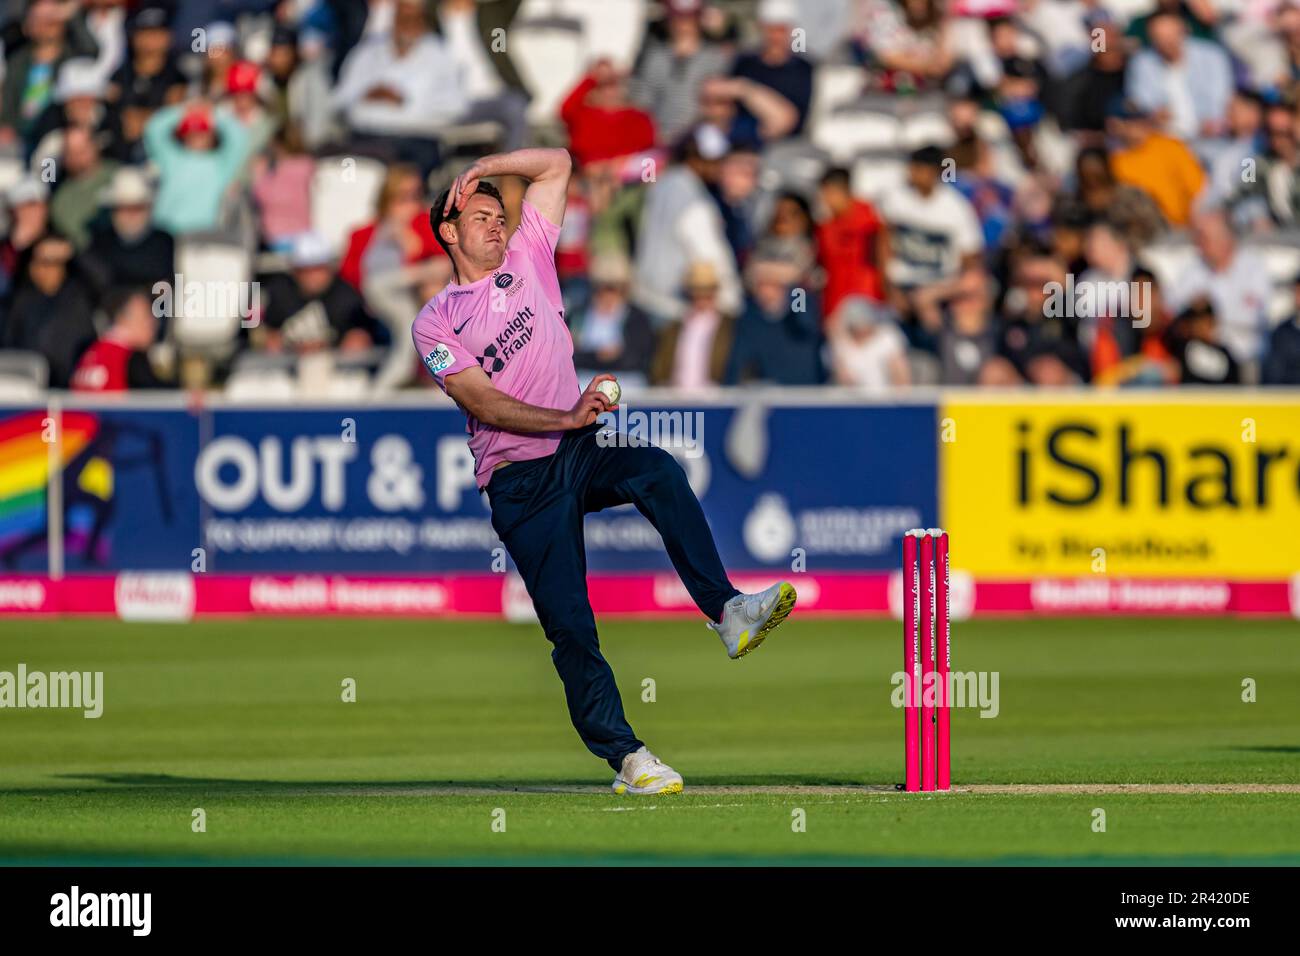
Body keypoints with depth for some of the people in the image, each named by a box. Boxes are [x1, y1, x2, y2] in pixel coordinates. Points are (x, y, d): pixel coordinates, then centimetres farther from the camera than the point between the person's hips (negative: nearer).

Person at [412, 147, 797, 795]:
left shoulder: (527, 260, 14)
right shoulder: (435, 322, 2)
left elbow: (557, 165, 15)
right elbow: (485, 404, -11)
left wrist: (484, 169, 4)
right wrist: (568, 418, -23)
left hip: (581, 453, 3)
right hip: (520, 480, -3)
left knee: (659, 472, -31)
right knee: (570, 626, -9)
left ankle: (727, 612, -40)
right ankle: (625, 757, -7)